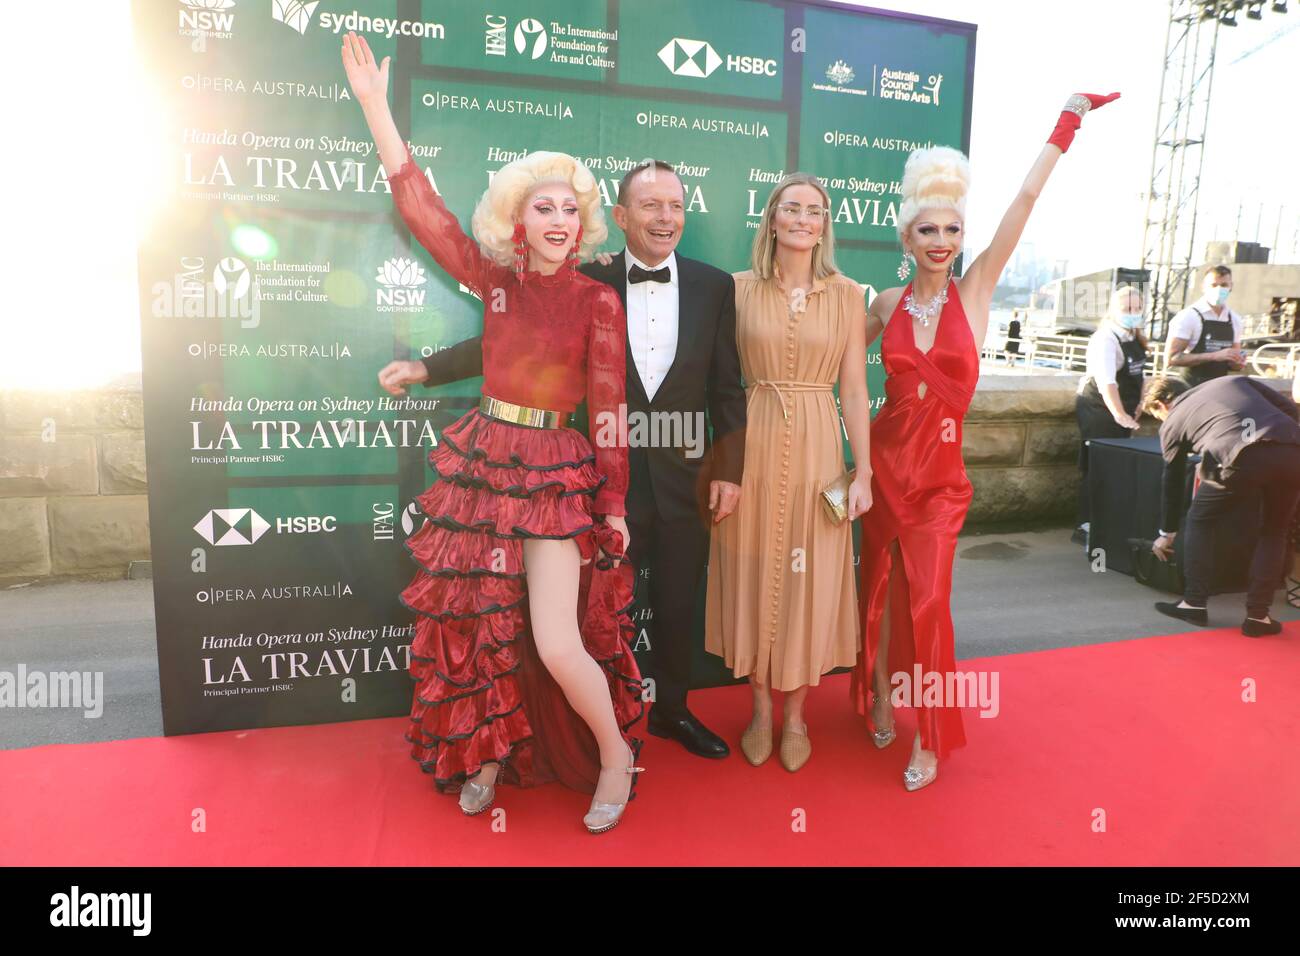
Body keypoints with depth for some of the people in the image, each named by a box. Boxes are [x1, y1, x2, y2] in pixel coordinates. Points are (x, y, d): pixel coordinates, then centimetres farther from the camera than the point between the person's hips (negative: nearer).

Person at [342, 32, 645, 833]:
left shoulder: (598, 300, -6)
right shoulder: (496, 278, 4)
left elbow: (609, 408, -6)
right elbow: (423, 207, 3)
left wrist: (615, 507, -5)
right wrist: (376, 105, -2)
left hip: (556, 472, -4)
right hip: (482, 460, 5)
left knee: (557, 643, -10)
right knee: (476, 619, 11)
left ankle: (616, 754, 18)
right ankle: (490, 750, 35)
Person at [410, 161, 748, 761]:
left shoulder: (715, 286, 0)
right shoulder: (588, 284, -3)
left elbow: (727, 388, 1)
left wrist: (729, 470, -1)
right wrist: (428, 368, -7)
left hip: (684, 479, 2)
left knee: (677, 605, 15)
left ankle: (671, 710, 38)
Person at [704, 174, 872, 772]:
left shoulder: (847, 295, 2)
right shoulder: (740, 289, 2)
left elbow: (854, 389, 1)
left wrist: (863, 472, -2)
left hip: (816, 449, 0)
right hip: (753, 447, 0)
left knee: (809, 584, 6)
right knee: (754, 578, 8)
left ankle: (796, 715, 25)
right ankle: (761, 710, 26)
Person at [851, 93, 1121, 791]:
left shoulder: (974, 290, -2)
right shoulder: (886, 305, 2)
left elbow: (1024, 202, -8)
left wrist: (1066, 124, -9)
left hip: (940, 470, -1)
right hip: (886, 458, 2)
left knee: (926, 598, -4)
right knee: (881, 586, 10)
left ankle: (930, 736, 14)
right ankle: (881, 696, 33)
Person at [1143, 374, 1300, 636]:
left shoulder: (1172, 422, 24)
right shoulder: (1234, 380, 33)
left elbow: (1172, 481, 30)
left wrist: (1167, 533, 41)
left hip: (1242, 457, -4)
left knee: (1199, 520, 21)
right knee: (1274, 533, 23)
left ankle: (1194, 603, 22)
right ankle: (1258, 615, 21)